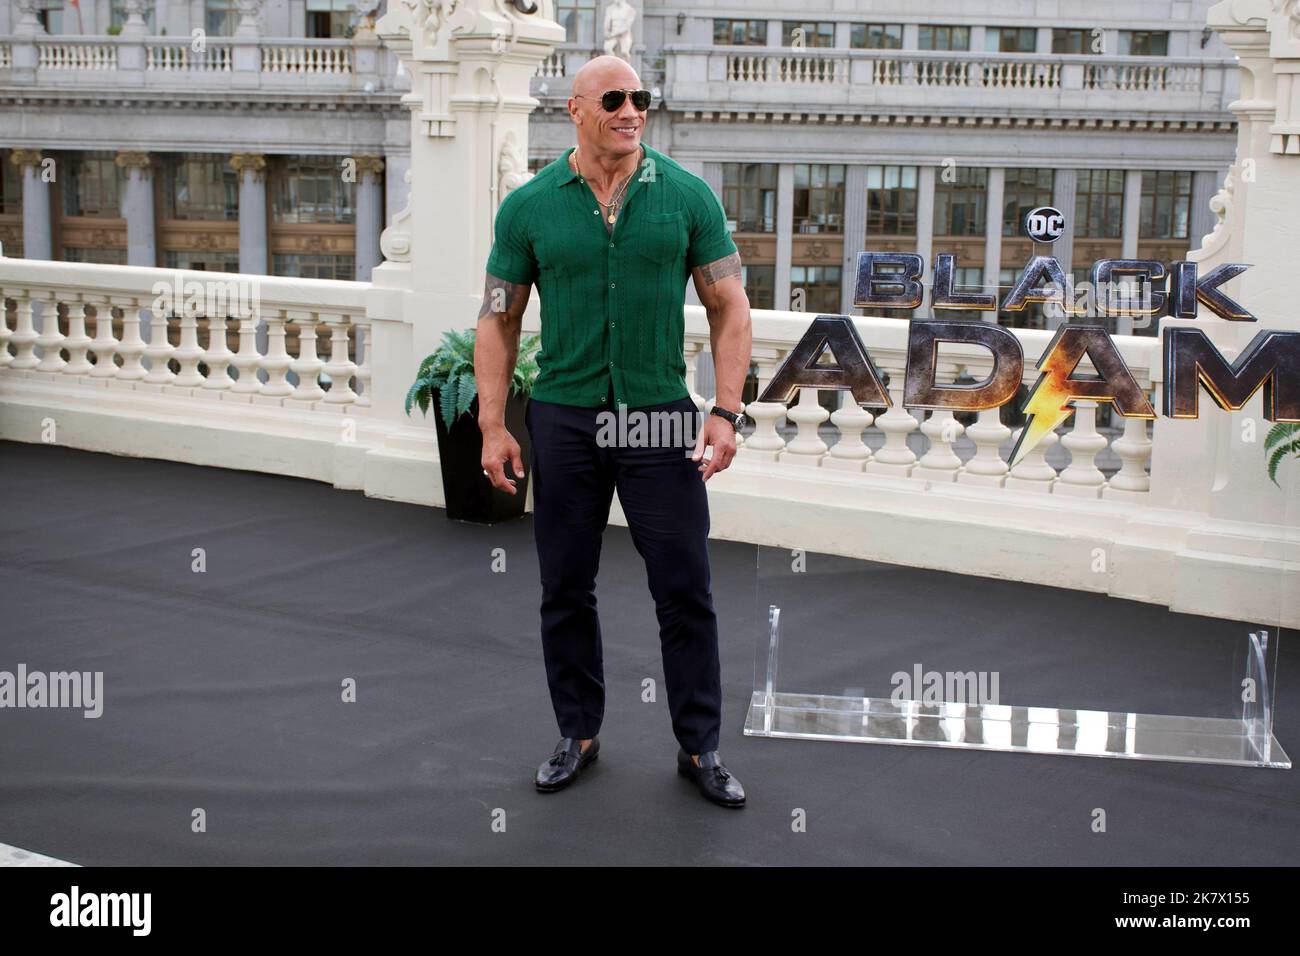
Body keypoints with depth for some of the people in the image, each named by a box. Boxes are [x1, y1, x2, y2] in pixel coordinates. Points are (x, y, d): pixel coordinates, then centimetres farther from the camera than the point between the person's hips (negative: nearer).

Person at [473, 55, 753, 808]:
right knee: (566, 591, 9)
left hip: (660, 415, -1)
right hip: (564, 418, 1)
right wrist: (494, 425, -2)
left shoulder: (688, 197, -1)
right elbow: (499, 320, 5)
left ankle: (701, 747, 16)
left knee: (686, 591, 2)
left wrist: (727, 411, -8)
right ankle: (579, 735, 26)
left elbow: (730, 308, 1)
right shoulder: (530, 206, 1)